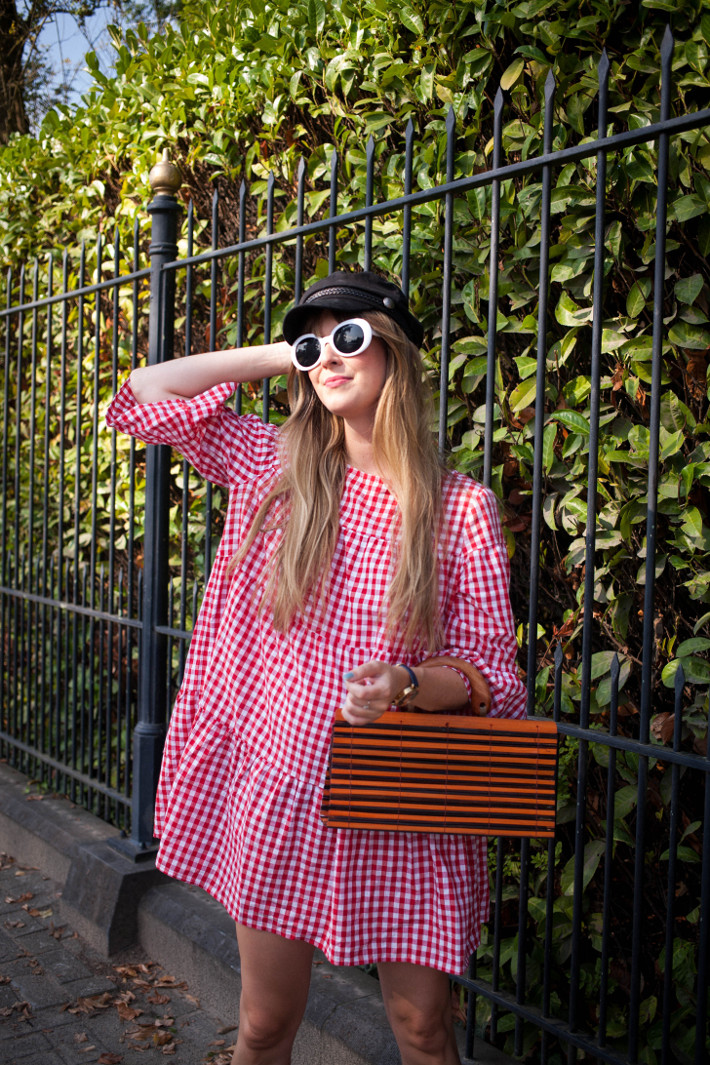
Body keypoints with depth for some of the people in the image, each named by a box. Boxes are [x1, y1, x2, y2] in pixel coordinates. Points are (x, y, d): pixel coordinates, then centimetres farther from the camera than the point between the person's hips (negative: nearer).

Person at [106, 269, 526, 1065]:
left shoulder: (461, 506, -5)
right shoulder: (276, 465, 2)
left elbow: (491, 673, -4)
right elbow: (147, 392, 5)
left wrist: (407, 684, -24)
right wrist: (281, 357, 3)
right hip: (280, 790, 2)